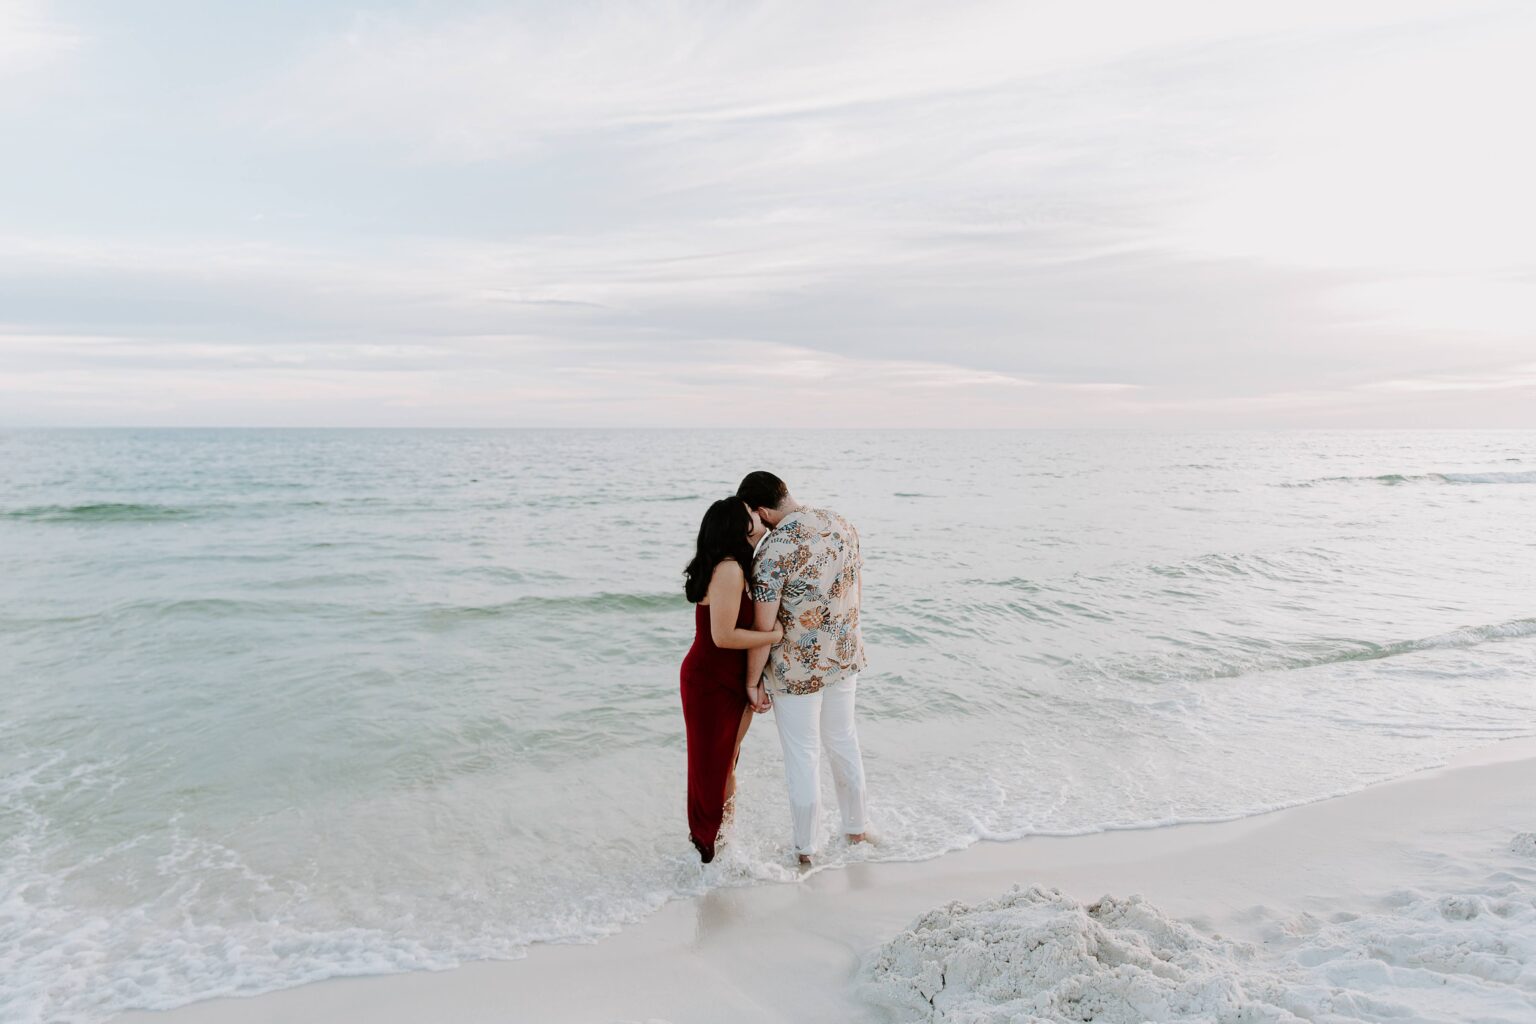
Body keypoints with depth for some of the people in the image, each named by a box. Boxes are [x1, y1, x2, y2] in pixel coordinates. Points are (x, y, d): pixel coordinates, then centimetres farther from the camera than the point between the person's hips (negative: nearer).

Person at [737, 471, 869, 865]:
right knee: (843, 740, 24)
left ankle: (806, 849, 25)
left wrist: (753, 681, -8)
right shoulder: (842, 525, -3)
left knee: (802, 756, 10)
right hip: (846, 657, 7)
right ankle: (856, 827, 40)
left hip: (797, 670, -6)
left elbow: (764, 628, -21)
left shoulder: (775, 549, -25)